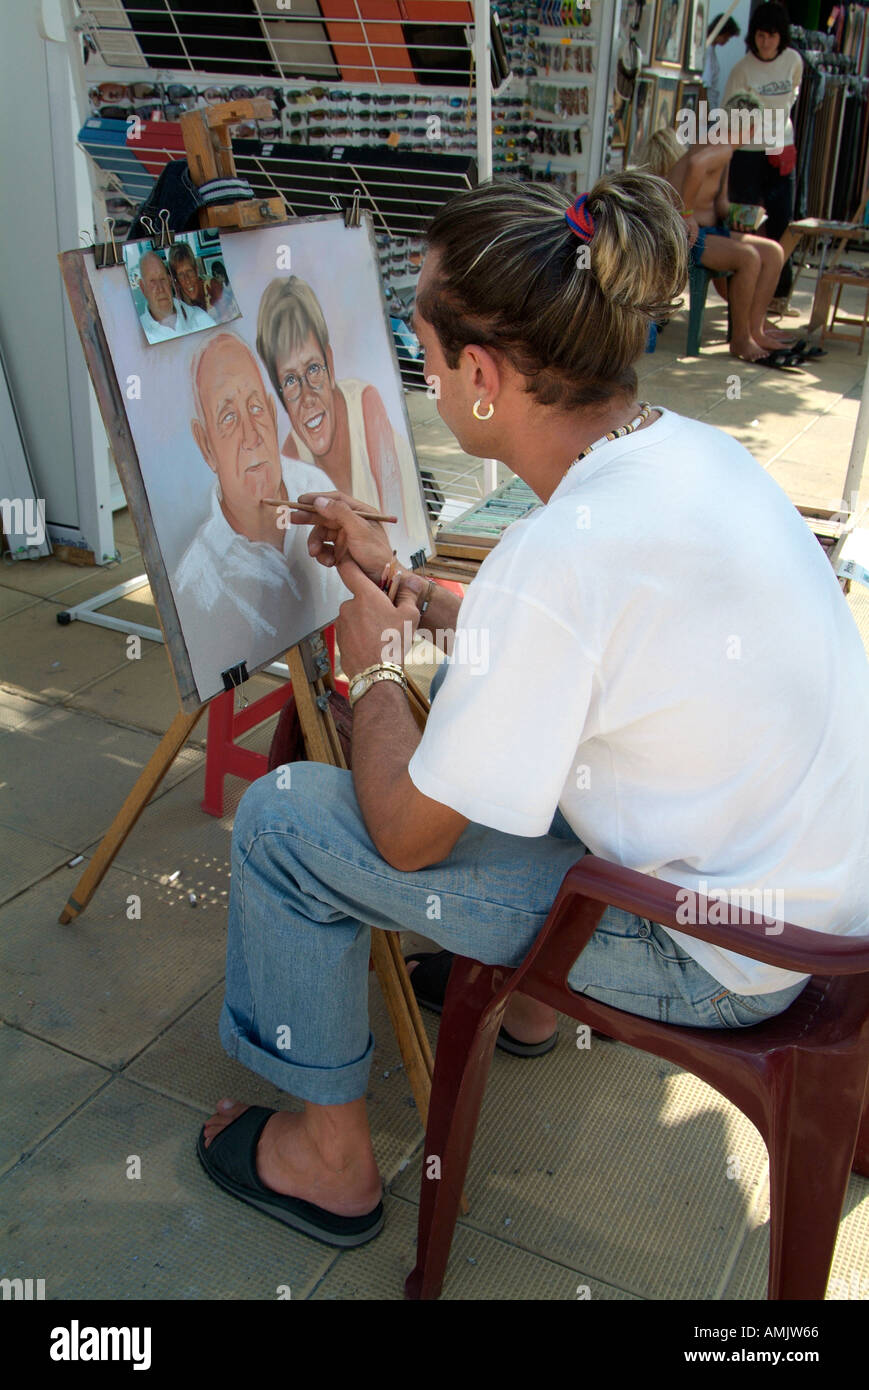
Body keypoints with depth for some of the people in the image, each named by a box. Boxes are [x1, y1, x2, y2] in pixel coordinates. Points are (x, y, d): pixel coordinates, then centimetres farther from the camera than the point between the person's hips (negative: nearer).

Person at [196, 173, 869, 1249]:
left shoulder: (560, 555, -31)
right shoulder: (686, 447, -4)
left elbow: (407, 836, -19)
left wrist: (372, 672, -2)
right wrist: (409, 592, 12)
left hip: (721, 960, -8)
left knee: (283, 816, -6)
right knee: (482, 724, 25)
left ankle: (330, 1157, 16)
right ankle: (520, 992, 39)